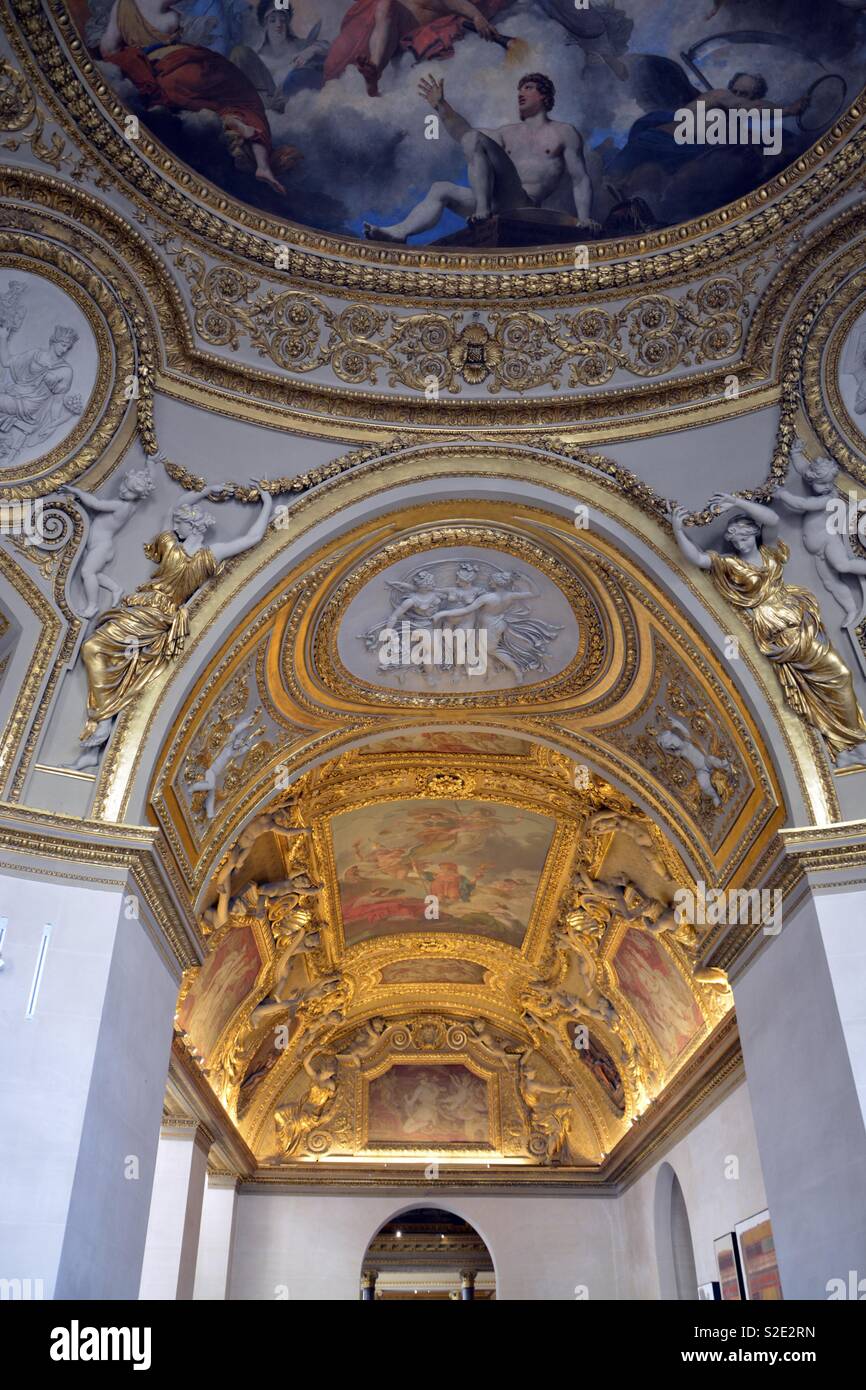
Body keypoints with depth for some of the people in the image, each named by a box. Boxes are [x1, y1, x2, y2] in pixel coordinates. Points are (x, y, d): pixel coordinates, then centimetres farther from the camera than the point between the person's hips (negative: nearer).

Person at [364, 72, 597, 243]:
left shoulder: (564, 133, 12)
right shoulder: (509, 133, 29)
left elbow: (580, 180, 5)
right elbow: (464, 133, 20)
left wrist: (584, 218, -10)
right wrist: (441, 106, 5)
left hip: (524, 206, -6)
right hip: (498, 206, 7)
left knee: (476, 139, -15)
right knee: (440, 190, 2)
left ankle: (483, 210, -28)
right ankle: (397, 232, -18)